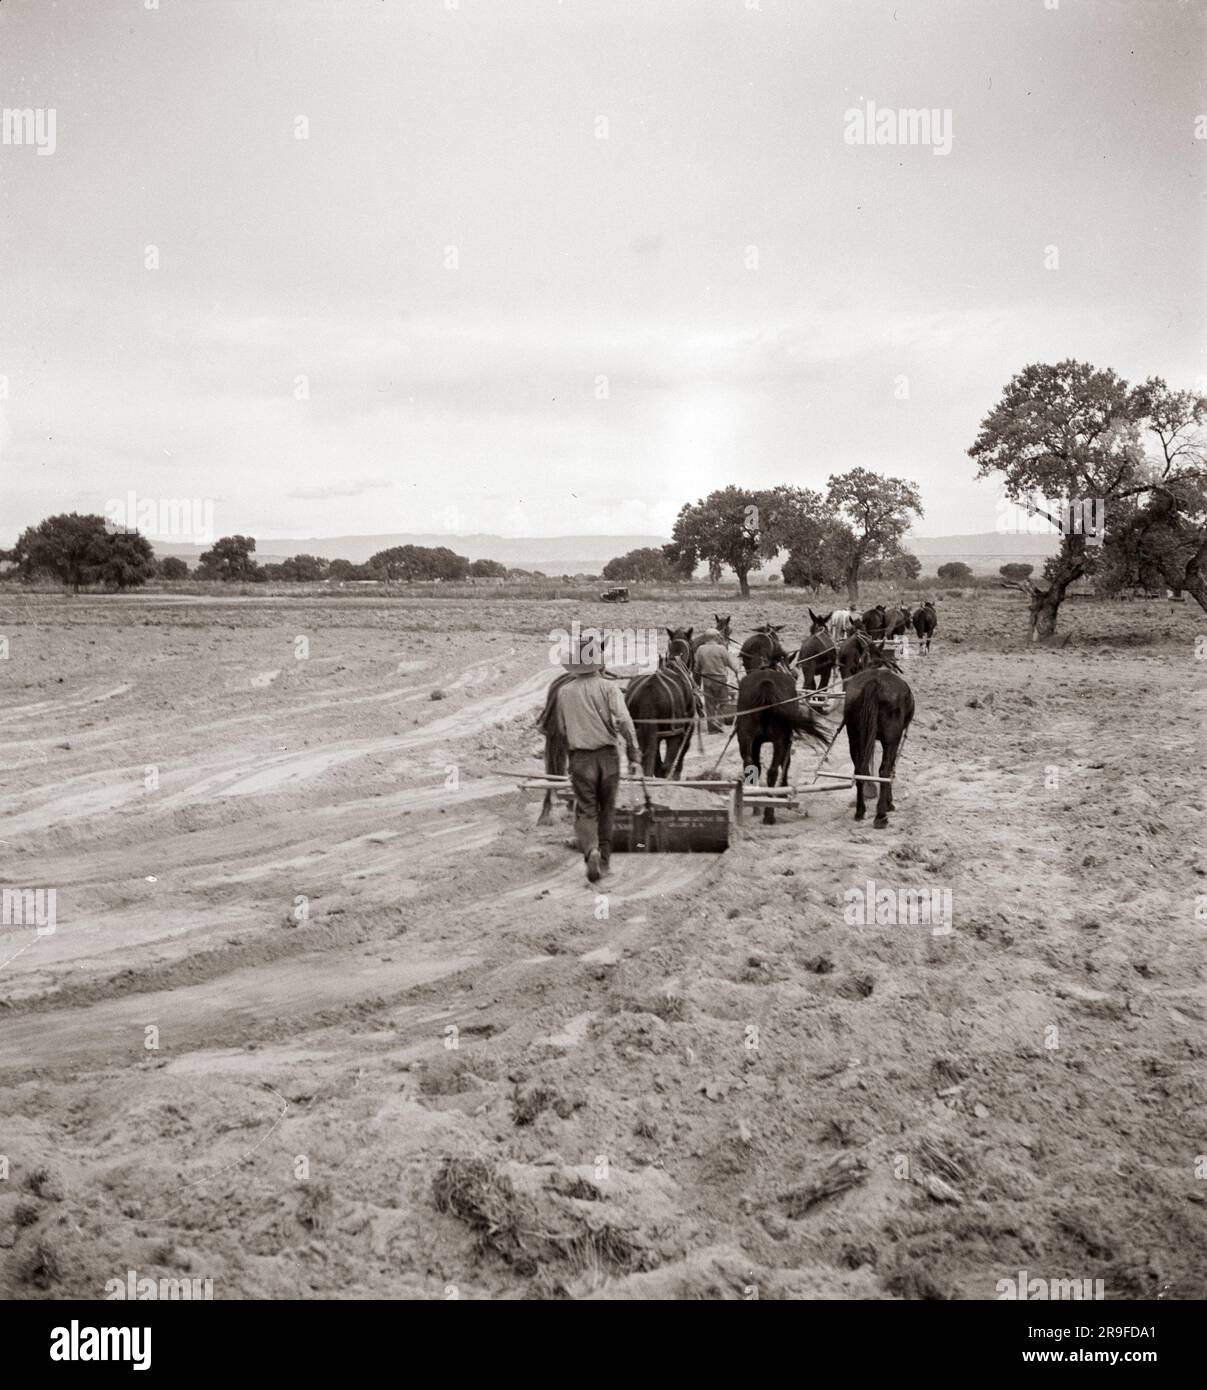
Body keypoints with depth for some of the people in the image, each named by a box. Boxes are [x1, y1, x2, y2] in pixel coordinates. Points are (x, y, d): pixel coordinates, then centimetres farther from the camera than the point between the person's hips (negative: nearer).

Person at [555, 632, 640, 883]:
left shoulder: (564, 692, 1)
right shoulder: (608, 687, -7)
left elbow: (562, 728, 11)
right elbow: (623, 721, -17)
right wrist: (633, 754, -13)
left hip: (580, 758, 0)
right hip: (608, 755, 0)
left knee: (585, 811, 3)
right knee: (606, 809, 17)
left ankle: (591, 851, -22)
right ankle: (605, 858, 25)